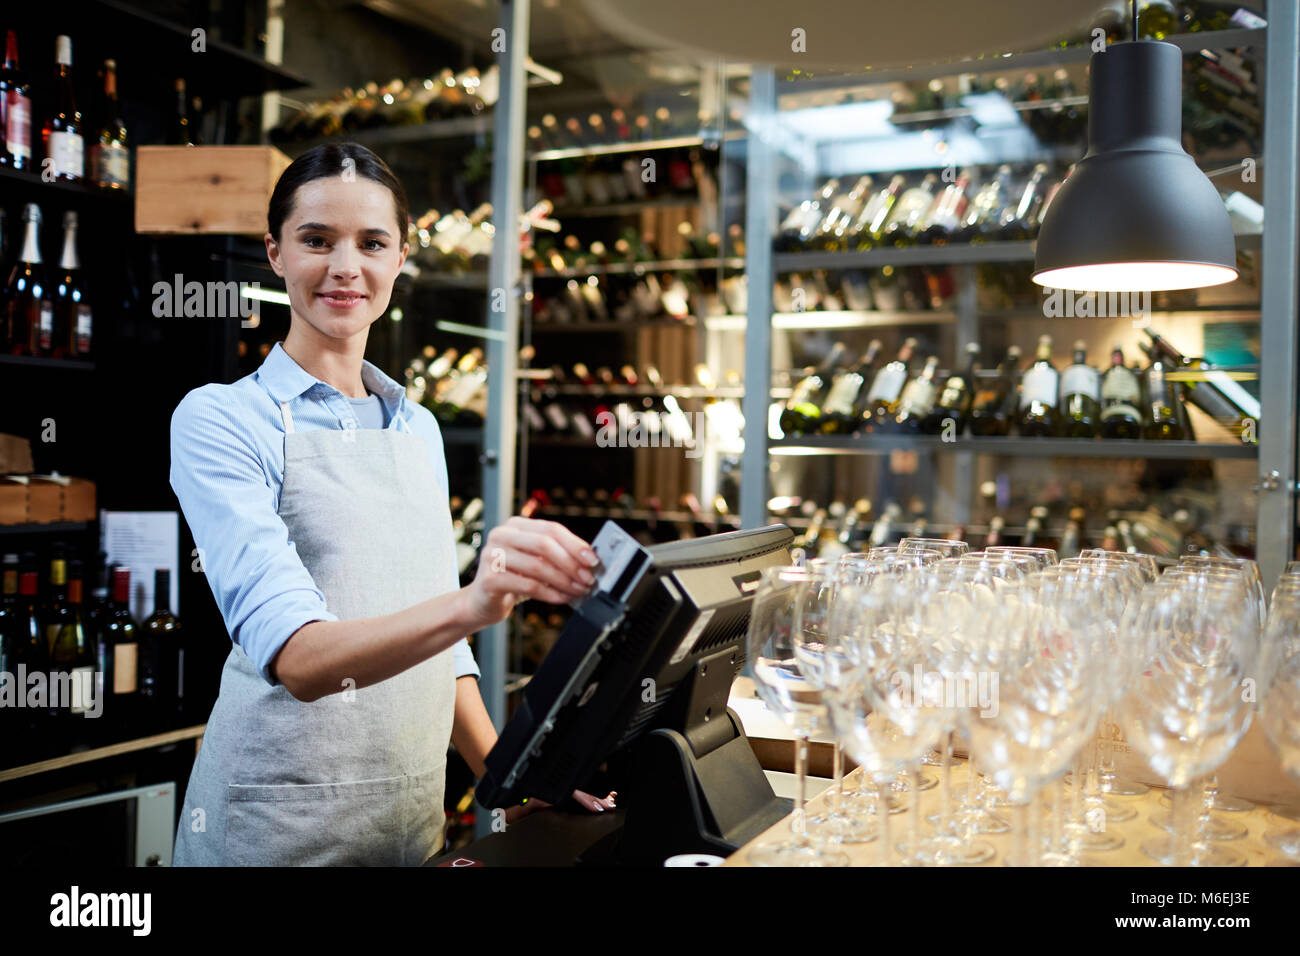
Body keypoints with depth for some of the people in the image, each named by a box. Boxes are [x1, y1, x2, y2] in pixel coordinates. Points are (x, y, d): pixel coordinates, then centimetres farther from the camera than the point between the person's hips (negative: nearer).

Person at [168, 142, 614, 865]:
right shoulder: (219, 419, -11)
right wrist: (472, 602, -39)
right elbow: (295, 655, -24)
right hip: (279, 819, -5)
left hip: (414, 808, 5)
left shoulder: (419, 429, 7)